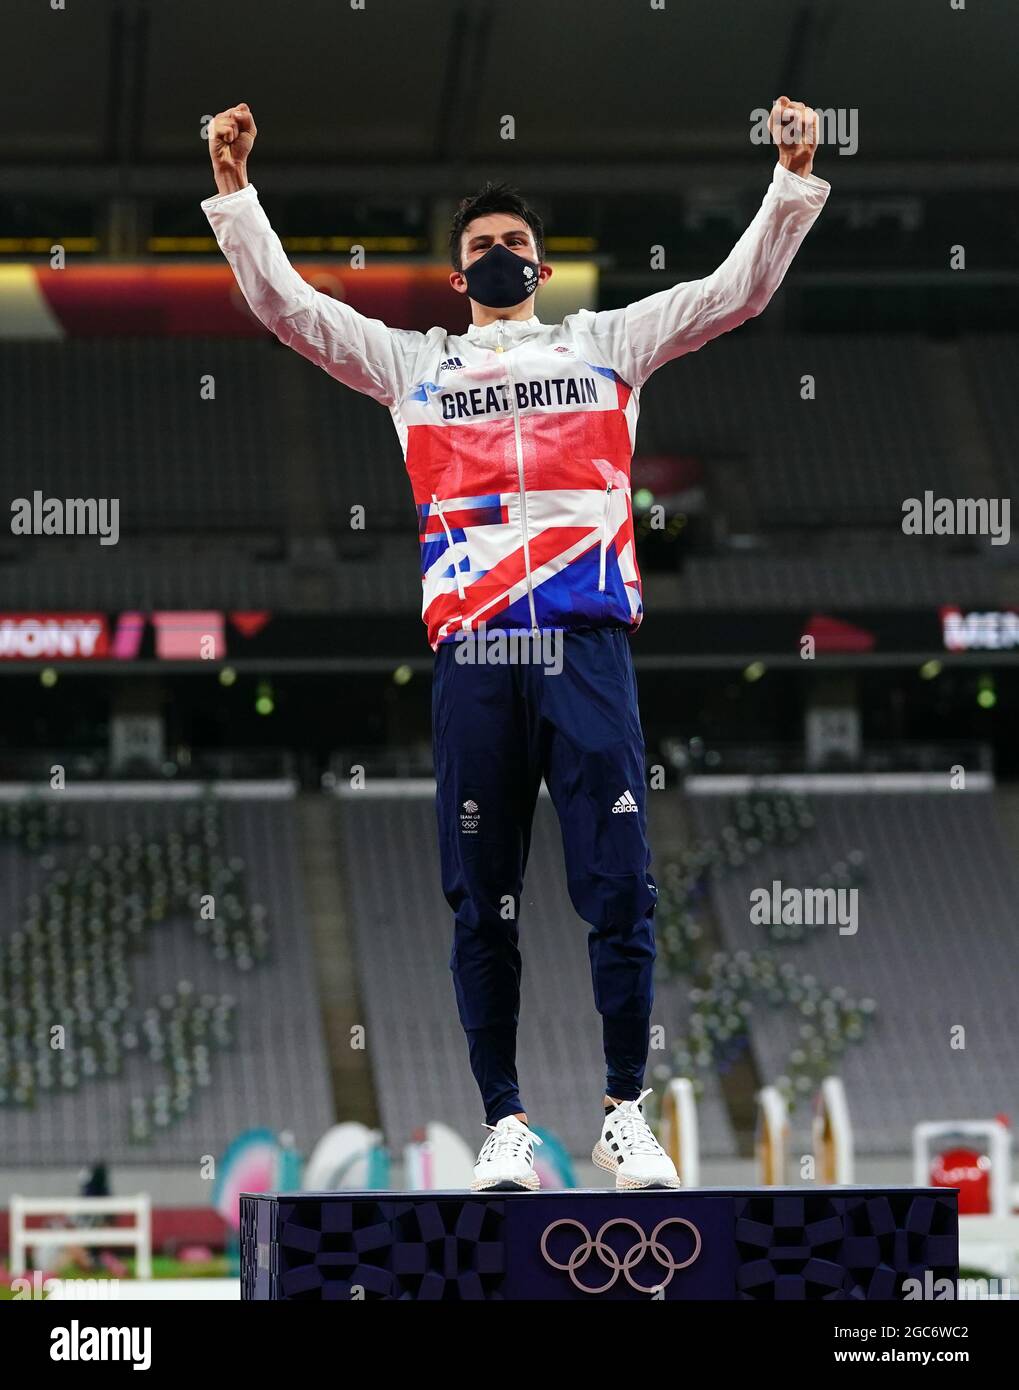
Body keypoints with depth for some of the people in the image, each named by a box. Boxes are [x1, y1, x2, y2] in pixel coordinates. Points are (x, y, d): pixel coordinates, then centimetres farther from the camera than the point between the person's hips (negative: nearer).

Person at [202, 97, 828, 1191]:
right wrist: (234, 190, 7)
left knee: (618, 891, -7)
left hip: (588, 647, -1)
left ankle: (625, 1113, 2)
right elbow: (285, 304, 16)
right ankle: (504, 1123, 6)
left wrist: (792, 179, 3)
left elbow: (737, 289, 14)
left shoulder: (606, 346, 20)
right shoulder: (415, 365, 21)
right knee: (482, 904, 0)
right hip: (473, 655, 1)